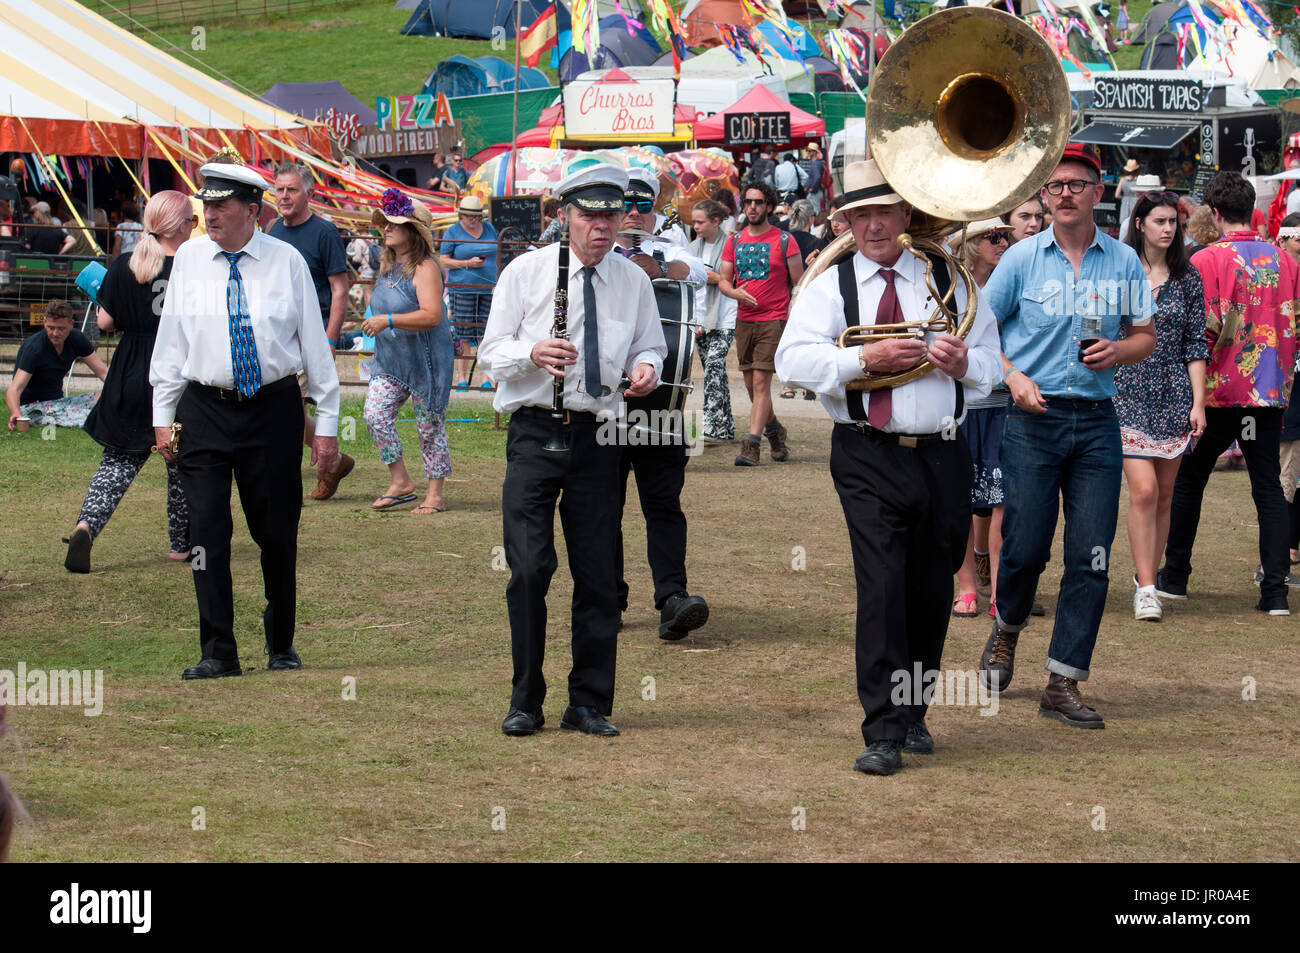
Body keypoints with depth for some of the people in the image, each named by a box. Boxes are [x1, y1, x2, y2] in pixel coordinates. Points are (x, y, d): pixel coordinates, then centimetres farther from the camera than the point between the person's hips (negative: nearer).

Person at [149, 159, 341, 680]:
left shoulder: (286, 261, -1)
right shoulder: (189, 258, 4)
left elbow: (315, 342, 3)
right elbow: (171, 338, 9)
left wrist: (327, 422, 2)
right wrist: (164, 414, 5)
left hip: (274, 408, -1)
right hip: (205, 408, 1)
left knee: (277, 532, 5)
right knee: (207, 532, -4)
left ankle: (281, 645, 23)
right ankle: (218, 652, 2)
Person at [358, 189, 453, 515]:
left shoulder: (425, 268, -15)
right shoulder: (387, 265, 11)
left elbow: (431, 316, -26)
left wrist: (388, 321, -29)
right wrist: (375, 323, 17)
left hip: (425, 359, -8)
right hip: (389, 359, 8)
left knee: (429, 426, 0)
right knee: (375, 414, -8)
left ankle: (435, 494, 10)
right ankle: (400, 482, 3)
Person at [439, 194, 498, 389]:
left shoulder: (489, 229, 13)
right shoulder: (452, 232, 2)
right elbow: (444, 261, 0)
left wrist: (498, 283, 13)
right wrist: (468, 263, -13)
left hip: (488, 288, 3)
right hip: (462, 289, -3)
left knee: (486, 335, -1)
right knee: (463, 336, -4)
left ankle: (486, 378, 2)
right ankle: (462, 377, 3)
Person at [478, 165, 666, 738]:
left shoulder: (633, 281, 9)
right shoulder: (526, 271, 2)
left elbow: (649, 344, 18)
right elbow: (492, 352, 2)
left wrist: (646, 366, -6)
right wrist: (532, 354, -19)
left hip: (597, 435, 2)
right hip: (536, 432, -2)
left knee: (599, 575, 3)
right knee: (530, 568, -10)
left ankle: (589, 704, 13)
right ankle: (525, 701, 2)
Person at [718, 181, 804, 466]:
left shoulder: (784, 241, -3)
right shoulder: (734, 241, 10)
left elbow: (799, 285, -1)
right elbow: (723, 280, 11)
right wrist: (734, 292, -12)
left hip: (774, 320, -5)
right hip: (744, 321, 5)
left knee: (761, 381, -13)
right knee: (752, 385, 12)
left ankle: (752, 444, -16)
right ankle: (774, 431, 34)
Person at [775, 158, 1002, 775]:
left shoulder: (947, 281, 12)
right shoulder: (830, 285, 4)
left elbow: (991, 360, 12)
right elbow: (792, 360, -9)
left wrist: (965, 363, -10)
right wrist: (864, 359, -19)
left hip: (941, 456, 3)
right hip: (868, 457, -3)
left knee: (932, 591, 10)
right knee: (882, 586, -14)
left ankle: (913, 715, 27)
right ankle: (883, 732, -14)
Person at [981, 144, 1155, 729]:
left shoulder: (1124, 261, 7)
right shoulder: (1022, 258, 1)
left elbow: (1146, 337, 13)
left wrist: (1119, 350, -9)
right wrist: (1013, 377, -11)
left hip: (1097, 422, 2)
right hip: (1033, 418, -2)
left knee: (1091, 558, -3)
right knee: (1024, 548, -2)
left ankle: (1063, 684, 4)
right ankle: (1007, 629, 31)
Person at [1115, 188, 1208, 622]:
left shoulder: (1187, 277, 6)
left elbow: (1196, 344, 6)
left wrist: (1198, 402, -1)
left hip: (1174, 394, 3)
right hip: (1127, 391, -2)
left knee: (1163, 495, 6)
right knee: (1143, 489, -13)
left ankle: (1148, 578, 18)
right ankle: (1146, 588, -11)